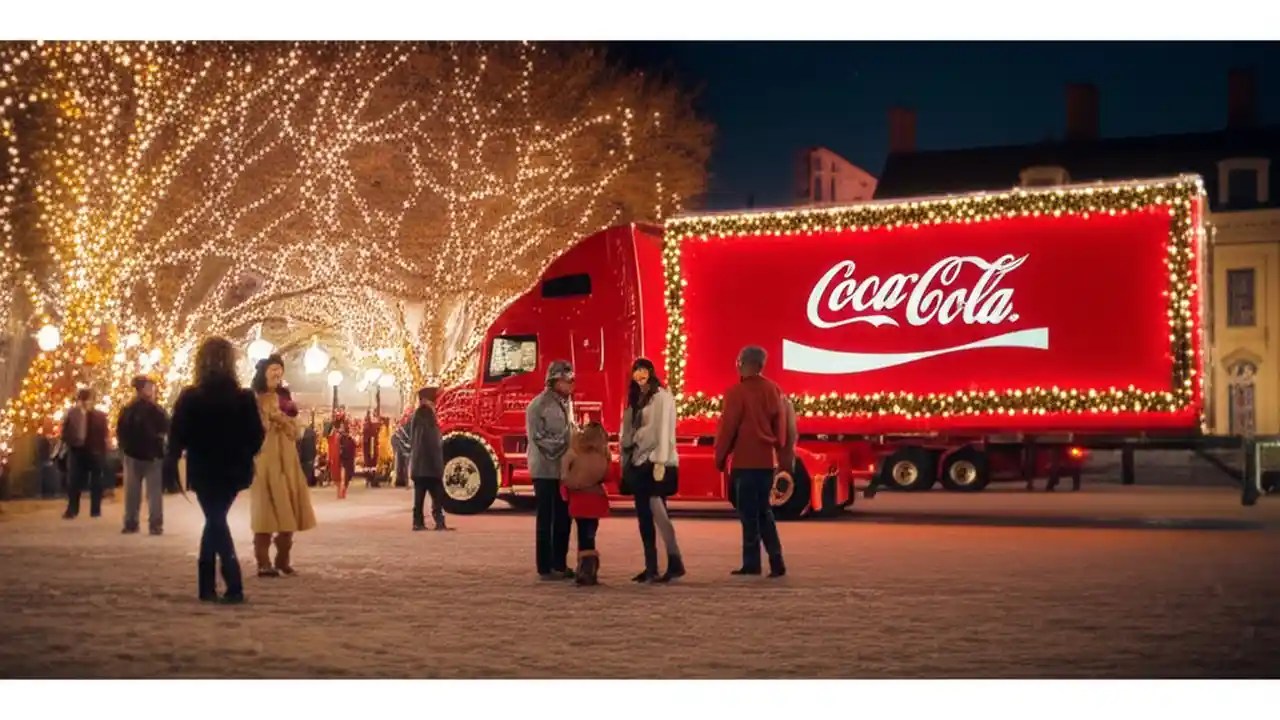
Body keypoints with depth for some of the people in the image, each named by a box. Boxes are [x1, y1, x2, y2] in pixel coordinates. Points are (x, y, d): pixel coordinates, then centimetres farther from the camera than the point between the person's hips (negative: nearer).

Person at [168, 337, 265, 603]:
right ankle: (207, 586, 21)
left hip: (203, 472, -2)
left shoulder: (189, 398, -10)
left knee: (215, 524, 4)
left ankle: (234, 587, -9)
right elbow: (257, 436, -4)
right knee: (216, 523, 18)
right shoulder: (244, 398, -6)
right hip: (232, 471, 2)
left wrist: (172, 465, 5)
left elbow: (176, 438, -8)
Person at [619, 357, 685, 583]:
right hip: (638, 462, 8)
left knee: (657, 511, -16)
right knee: (644, 515, 6)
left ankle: (675, 562, -14)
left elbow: (664, 430, -13)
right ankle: (650, 567, 9)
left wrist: (660, 461, -21)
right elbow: (628, 433, 17)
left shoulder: (662, 397, -5)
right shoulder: (635, 399, 18)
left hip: (655, 462, -8)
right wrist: (625, 462, 11)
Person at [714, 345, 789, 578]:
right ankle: (776, 561, 6)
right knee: (764, 511, 14)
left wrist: (720, 457, 1)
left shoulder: (737, 392, -12)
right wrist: (782, 456, 18)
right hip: (767, 460, 6)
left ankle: (752, 563, 4)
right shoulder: (774, 390, 6)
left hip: (745, 461, -6)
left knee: (749, 513, 2)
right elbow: (780, 426, 10)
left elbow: (728, 427, -10)